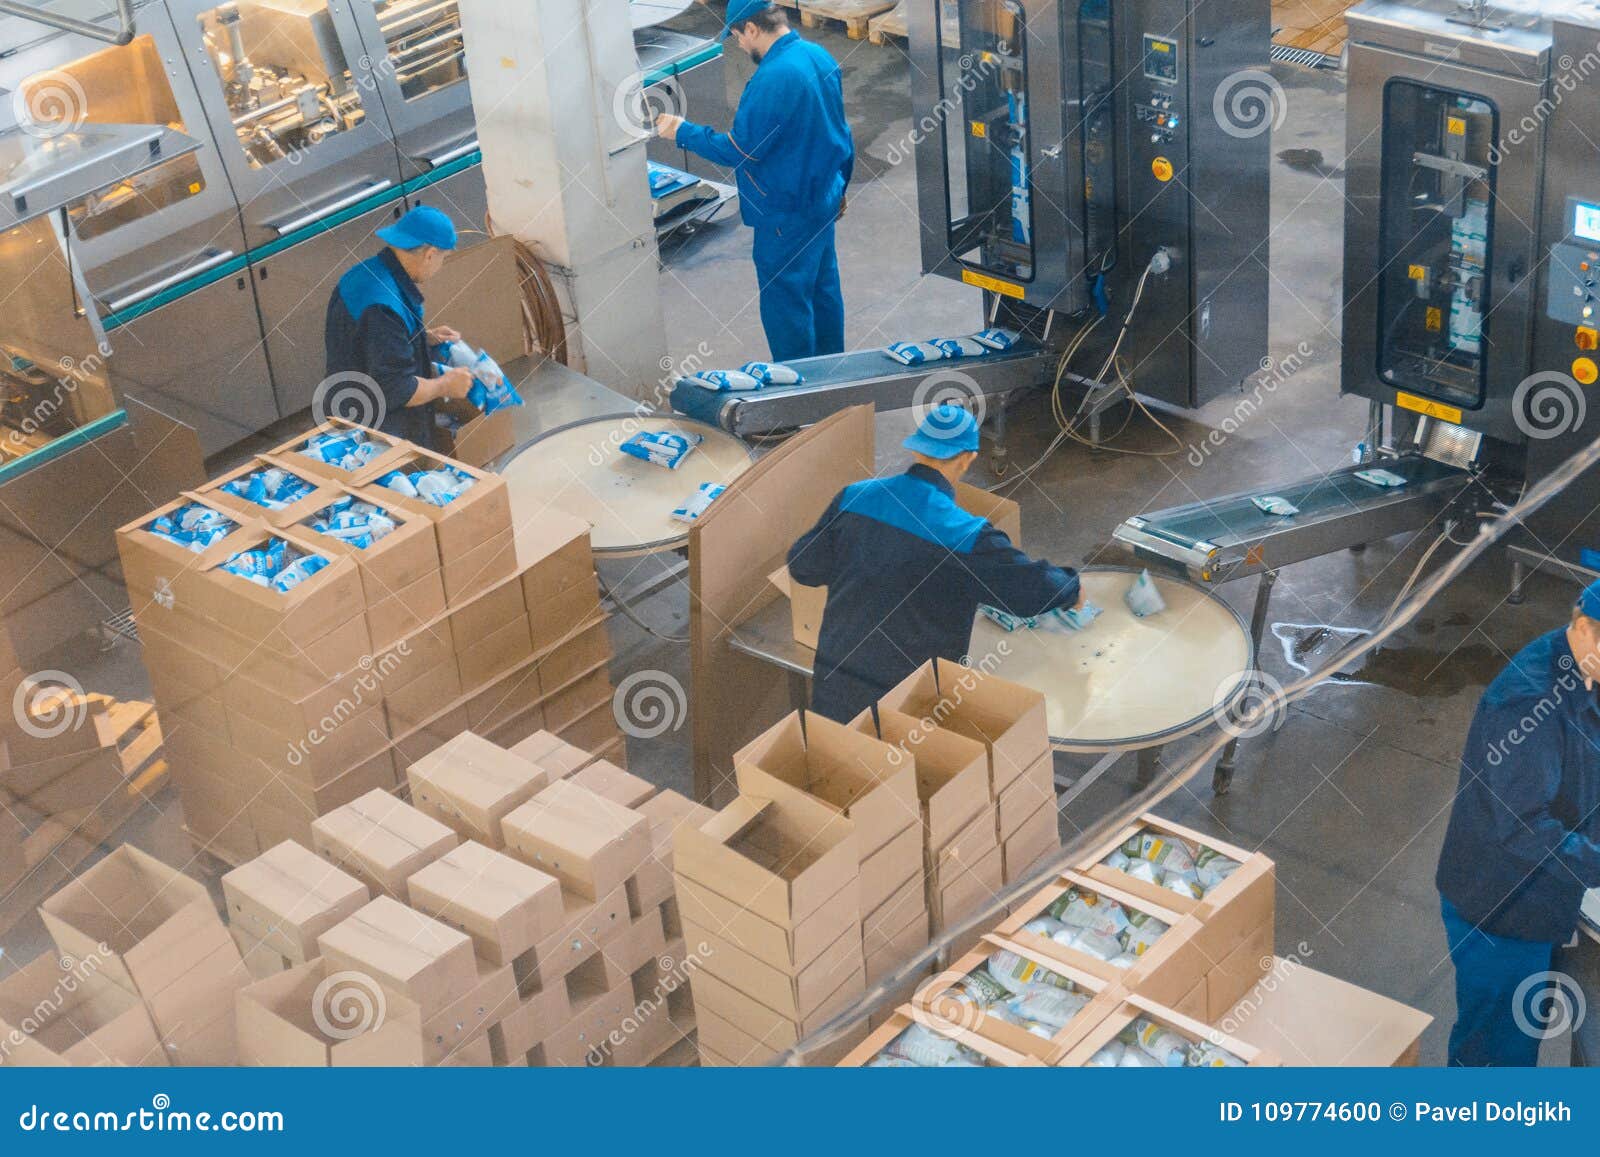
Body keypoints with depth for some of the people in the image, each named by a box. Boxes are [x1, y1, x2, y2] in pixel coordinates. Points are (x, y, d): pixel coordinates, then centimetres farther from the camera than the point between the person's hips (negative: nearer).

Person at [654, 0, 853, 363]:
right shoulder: (820, 56, 2)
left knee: (785, 305, 2)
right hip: (824, 201, 9)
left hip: (786, 214, -9)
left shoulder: (772, 79, -27)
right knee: (823, 289, 20)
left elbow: (739, 151, -22)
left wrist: (683, 132, -10)